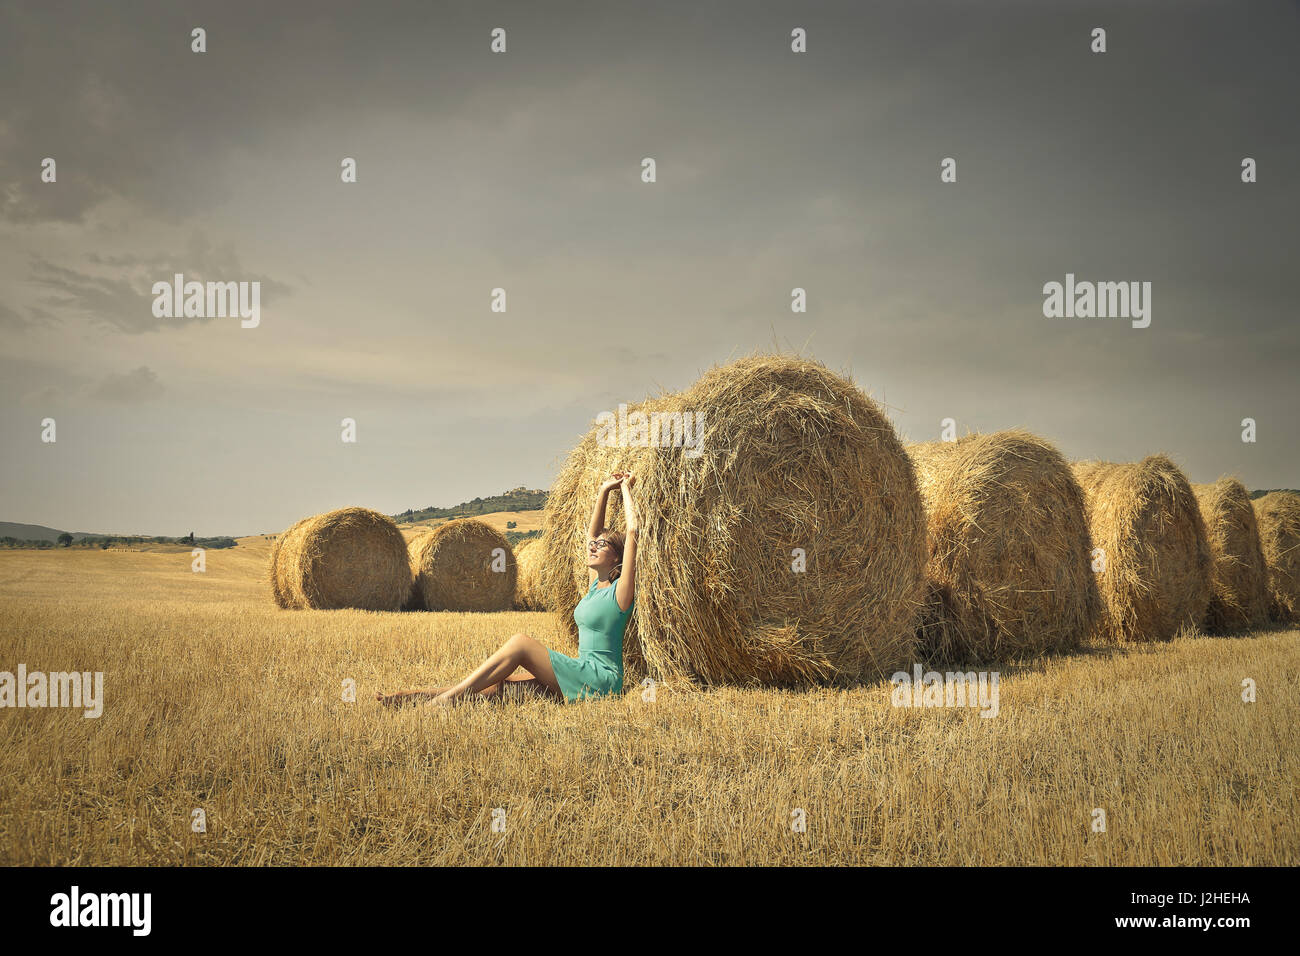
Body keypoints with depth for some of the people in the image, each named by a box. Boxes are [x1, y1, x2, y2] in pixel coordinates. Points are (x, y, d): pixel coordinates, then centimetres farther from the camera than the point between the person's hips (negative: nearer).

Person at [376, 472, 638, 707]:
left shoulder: (620, 590, -5)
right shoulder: (594, 585, 18)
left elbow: (632, 531, -11)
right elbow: (593, 532, 26)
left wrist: (625, 488, 0)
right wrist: (604, 491, 22)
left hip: (602, 680, -8)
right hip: (582, 677, 8)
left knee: (521, 642, -19)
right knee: (501, 684, -9)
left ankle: (445, 699, -21)